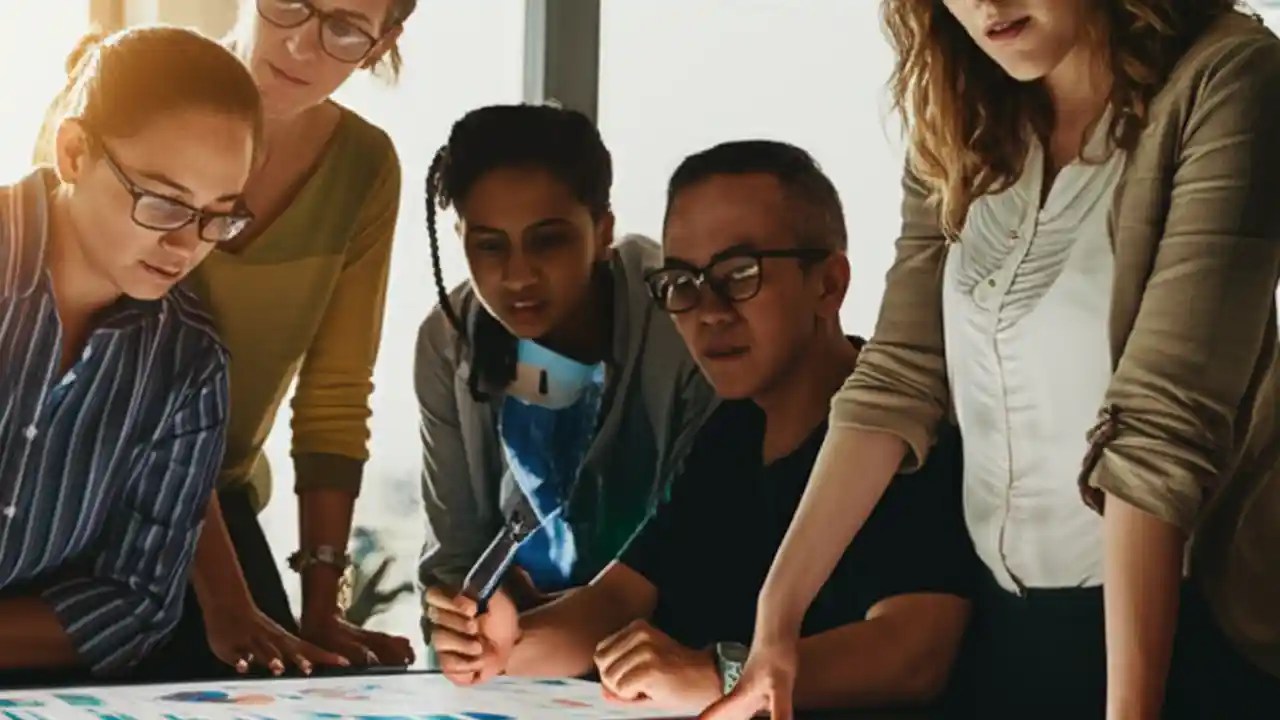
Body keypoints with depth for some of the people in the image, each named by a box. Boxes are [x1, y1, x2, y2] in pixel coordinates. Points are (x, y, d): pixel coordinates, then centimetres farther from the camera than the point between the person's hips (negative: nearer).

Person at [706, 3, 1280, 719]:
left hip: (1183, 627, -5)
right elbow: (898, 381, -2)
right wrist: (777, 616, -10)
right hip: (1005, 622, 6)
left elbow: (1165, 419, -24)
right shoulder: (964, 125, 4)